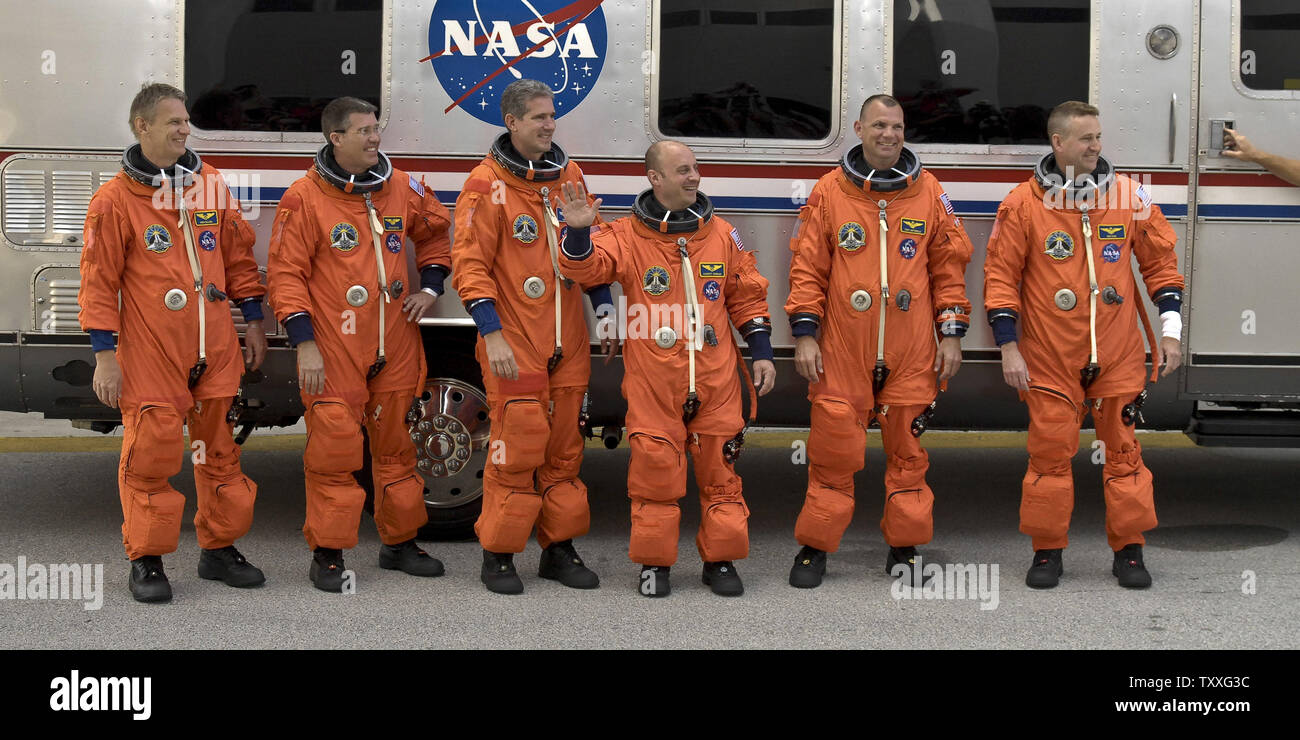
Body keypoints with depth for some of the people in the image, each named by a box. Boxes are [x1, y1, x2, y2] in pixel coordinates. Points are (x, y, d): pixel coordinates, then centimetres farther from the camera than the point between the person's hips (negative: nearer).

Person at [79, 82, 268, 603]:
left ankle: (219, 549, 24)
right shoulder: (115, 199, -4)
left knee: (220, 451, 11)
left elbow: (238, 256, 15)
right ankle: (147, 560, 10)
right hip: (150, 354, -4)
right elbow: (99, 282, -4)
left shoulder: (210, 185, 8)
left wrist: (253, 322, 14)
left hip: (216, 349, 4)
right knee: (151, 455, -2)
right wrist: (105, 355, -8)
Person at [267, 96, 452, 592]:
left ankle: (399, 542, 25)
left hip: (395, 347, 5)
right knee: (334, 449, -4)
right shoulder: (305, 198, -8)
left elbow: (435, 231, 25)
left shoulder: (401, 188, 7)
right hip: (334, 351, -5)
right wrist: (304, 343, -13)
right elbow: (286, 274, -8)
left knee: (395, 445, 13)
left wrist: (430, 287, 12)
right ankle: (327, 553, 7)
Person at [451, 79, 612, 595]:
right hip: (514, 342, -5)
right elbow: (470, 264, -10)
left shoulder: (569, 175, 11)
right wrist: (491, 333, -17)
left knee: (563, 446, 10)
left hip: (567, 340, 5)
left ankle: (559, 548, 21)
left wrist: (604, 307, 11)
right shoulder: (487, 184, -6)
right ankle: (498, 554, 7)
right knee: (518, 446, -5)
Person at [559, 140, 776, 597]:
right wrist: (579, 232, -30)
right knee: (655, 469, 1)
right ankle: (653, 562, 14)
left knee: (719, 469, 6)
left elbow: (747, 297, 14)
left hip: (716, 378, 2)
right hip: (653, 381, -2)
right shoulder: (627, 236, 1)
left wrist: (762, 352, 9)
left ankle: (720, 559, 18)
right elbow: (587, 267, -11)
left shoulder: (722, 235, 10)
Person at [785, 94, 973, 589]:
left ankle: (904, 548, 20)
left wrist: (951, 334, 5)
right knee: (833, 452, 0)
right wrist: (804, 334, -2)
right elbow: (807, 267, 4)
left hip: (911, 353, 1)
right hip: (843, 350, -1)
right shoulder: (829, 192, 4)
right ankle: (815, 548, 11)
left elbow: (948, 266, 10)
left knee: (908, 450, 7)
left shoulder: (928, 192, 7)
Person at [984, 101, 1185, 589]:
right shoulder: (1023, 204, -3)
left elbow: (1160, 262, 11)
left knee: (1123, 449, 5)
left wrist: (1169, 331, 6)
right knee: (1050, 451, 2)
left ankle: (1129, 551, 17)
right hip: (1050, 358, -2)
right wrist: (1009, 348, -6)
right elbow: (1001, 278, -1)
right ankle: (1047, 551, 15)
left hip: (1119, 355, 2)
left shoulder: (1129, 197, 3)